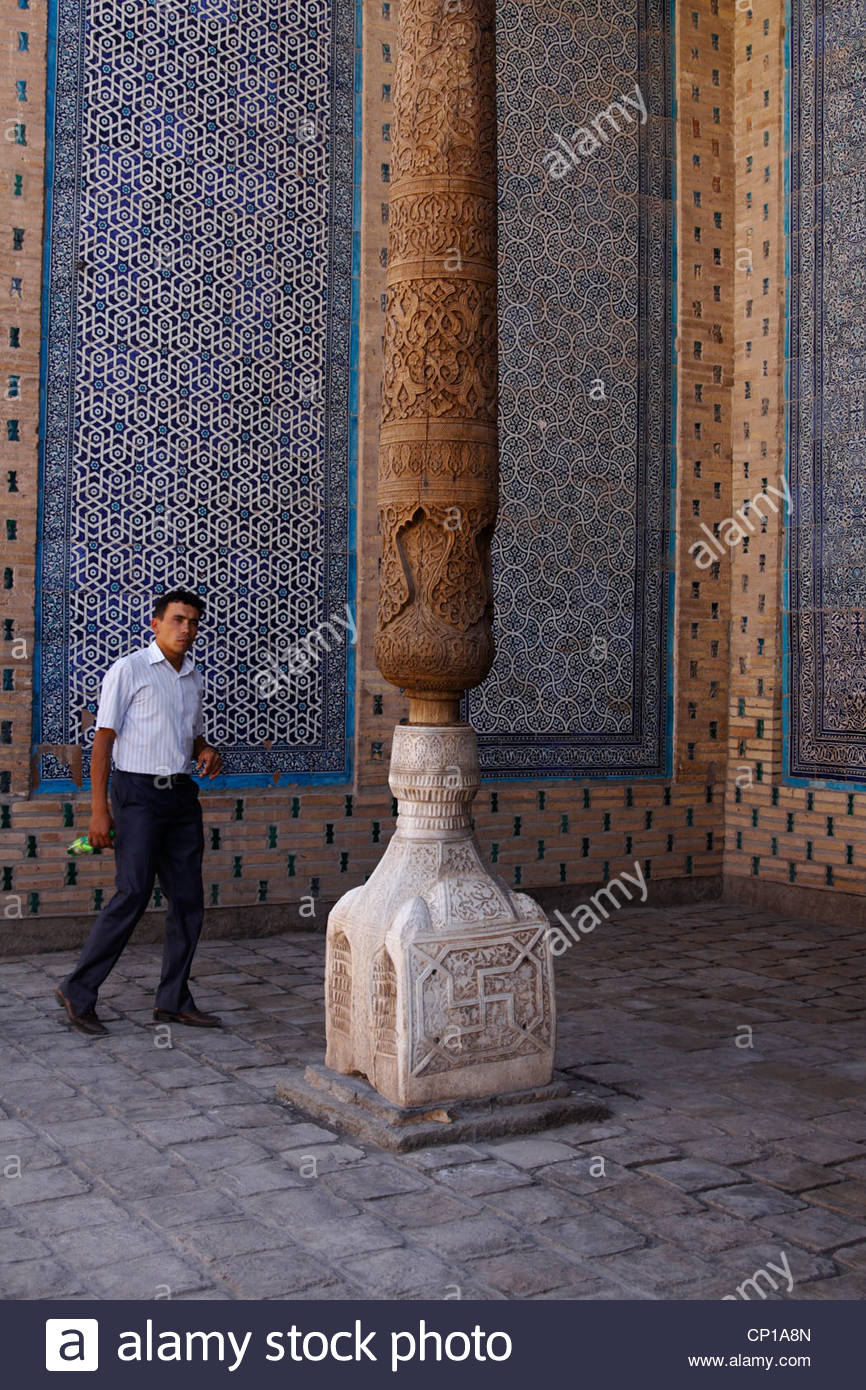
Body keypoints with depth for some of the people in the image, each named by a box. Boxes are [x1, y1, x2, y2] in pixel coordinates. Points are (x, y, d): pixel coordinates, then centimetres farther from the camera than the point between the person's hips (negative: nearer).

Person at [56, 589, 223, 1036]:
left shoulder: (193, 677, 16)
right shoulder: (128, 671, -4)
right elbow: (103, 740, -8)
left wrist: (206, 752, 4)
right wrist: (99, 809, -14)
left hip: (182, 797, 7)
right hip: (138, 793, -7)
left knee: (188, 898, 5)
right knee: (133, 894, -13)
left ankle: (173, 1000, 14)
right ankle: (78, 991, 0)